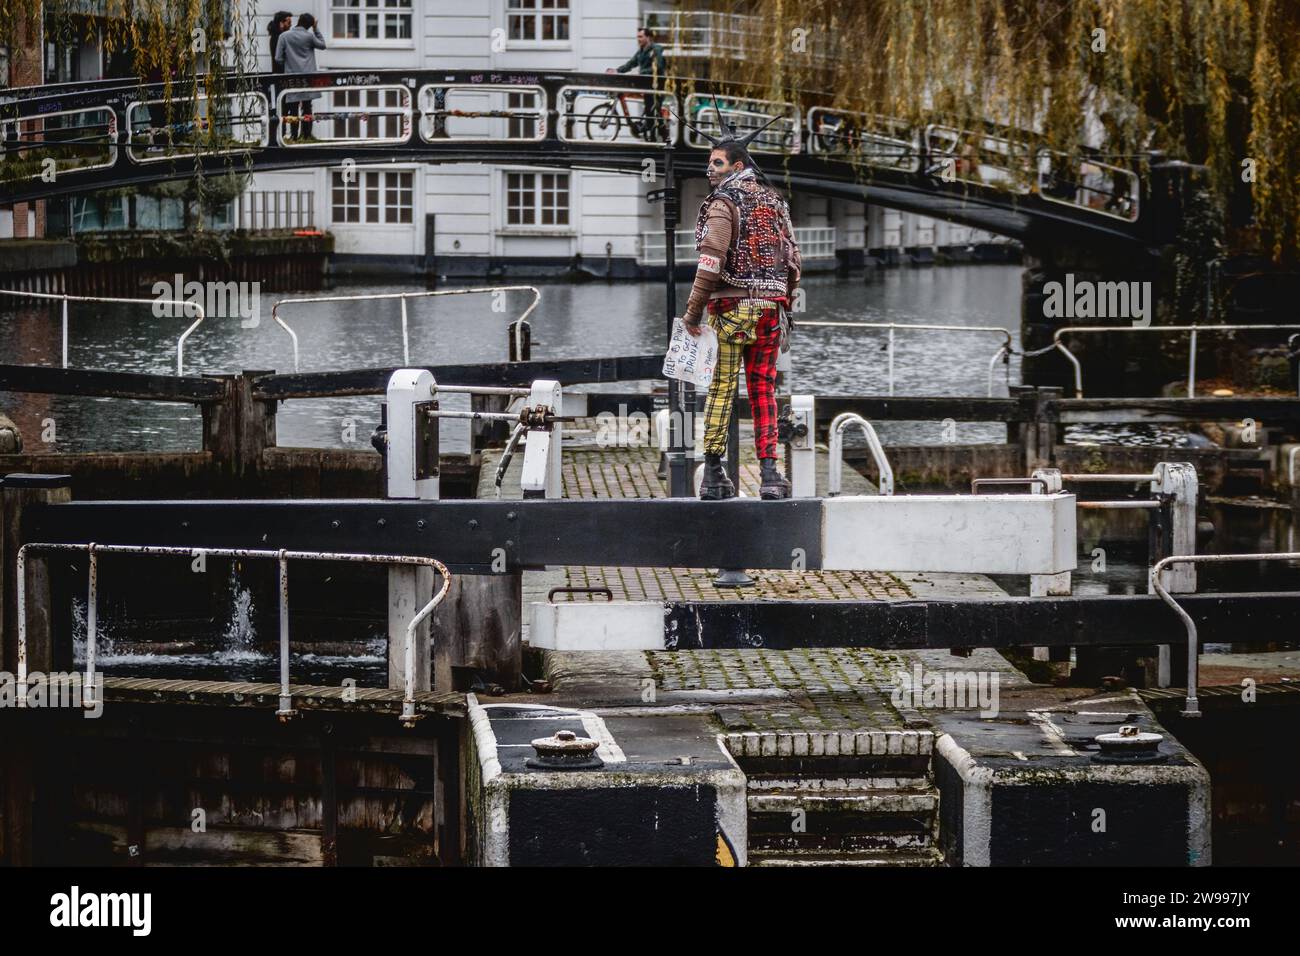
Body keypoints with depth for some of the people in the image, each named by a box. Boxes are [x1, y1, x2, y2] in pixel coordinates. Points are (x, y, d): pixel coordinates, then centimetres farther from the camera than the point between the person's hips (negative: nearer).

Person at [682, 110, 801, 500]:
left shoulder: (724, 203, -7)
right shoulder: (774, 201, 14)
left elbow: (711, 261, -16)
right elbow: (793, 258, 15)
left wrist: (693, 311, -12)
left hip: (732, 307, -5)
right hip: (771, 307, 5)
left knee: (721, 389, -1)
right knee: (763, 390, 7)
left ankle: (713, 475, -2)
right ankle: (769, 473, -2)